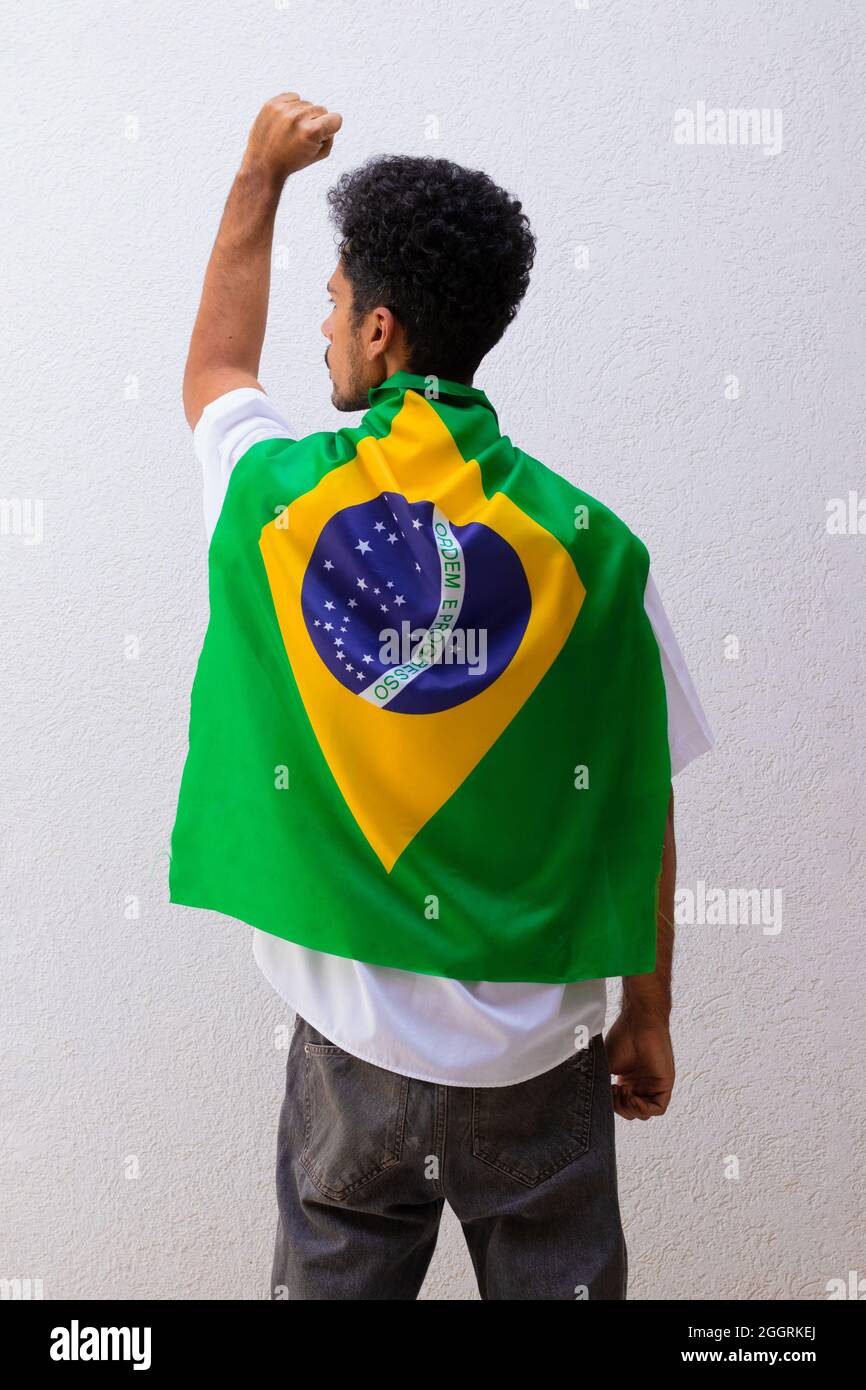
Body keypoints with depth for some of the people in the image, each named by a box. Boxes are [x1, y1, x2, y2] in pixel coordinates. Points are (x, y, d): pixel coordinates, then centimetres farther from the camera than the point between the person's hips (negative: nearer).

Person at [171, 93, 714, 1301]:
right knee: (558, 1283, 20)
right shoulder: (589, 545, -13)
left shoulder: (277, 499, -10)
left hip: (354, 1058, 1)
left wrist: (260, 176, 26)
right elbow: (643, 807, -6)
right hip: (538, 1059, 0)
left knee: (332, 1281, 22)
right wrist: (649, 1019, 9)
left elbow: (214, 372, 15)